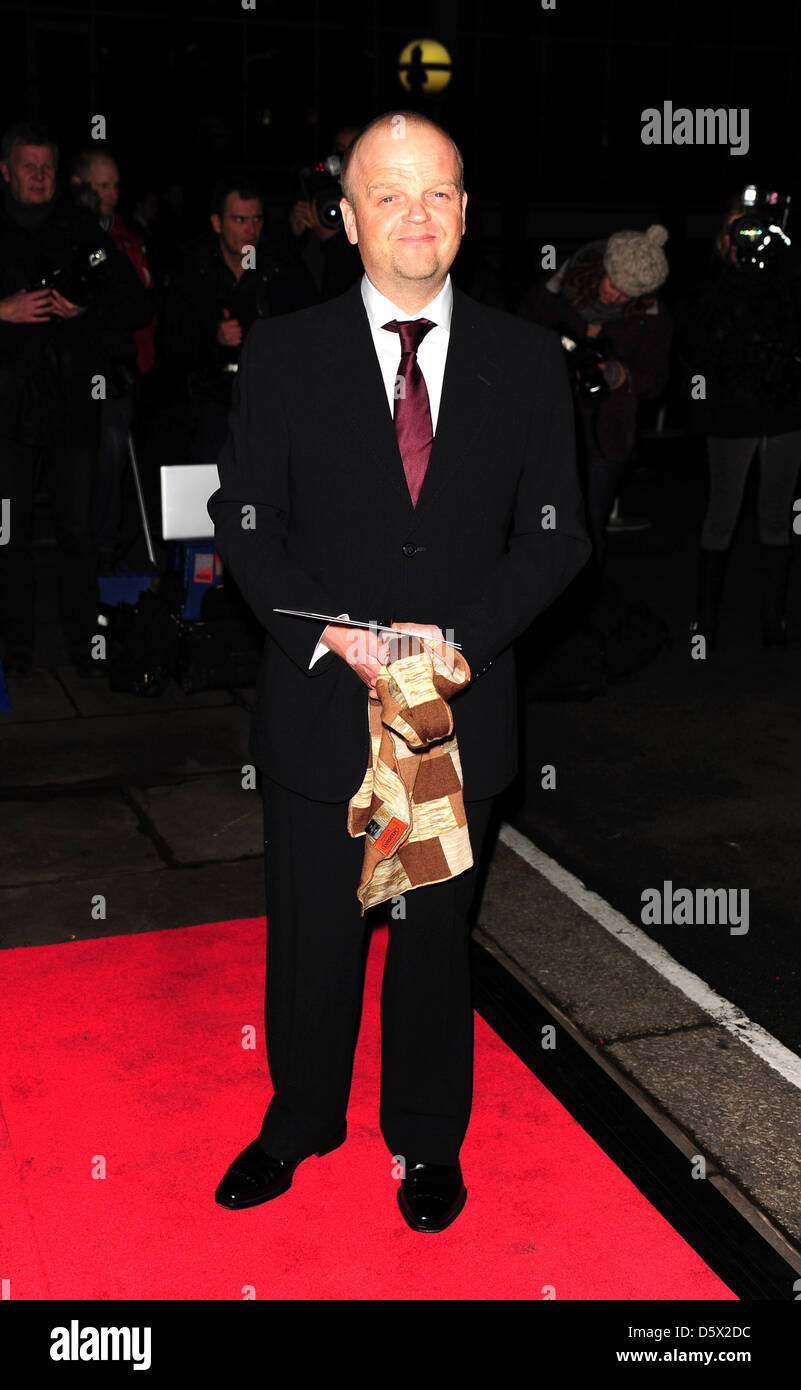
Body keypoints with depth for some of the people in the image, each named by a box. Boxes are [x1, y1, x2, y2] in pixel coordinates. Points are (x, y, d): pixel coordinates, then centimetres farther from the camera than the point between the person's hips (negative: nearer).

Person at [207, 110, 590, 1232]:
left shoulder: (528, 361, 1)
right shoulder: (283, 354, -1)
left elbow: (553, 536, 0)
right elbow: (248, 520, -2)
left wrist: (458, 635, -15)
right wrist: (339, 634, -16)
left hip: (463, 707, 1)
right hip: (319, 705, 0)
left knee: (436, 935, 16)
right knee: (310, 937, 14)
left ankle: (428, 1137, 38)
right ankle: (301, 1119, 40)